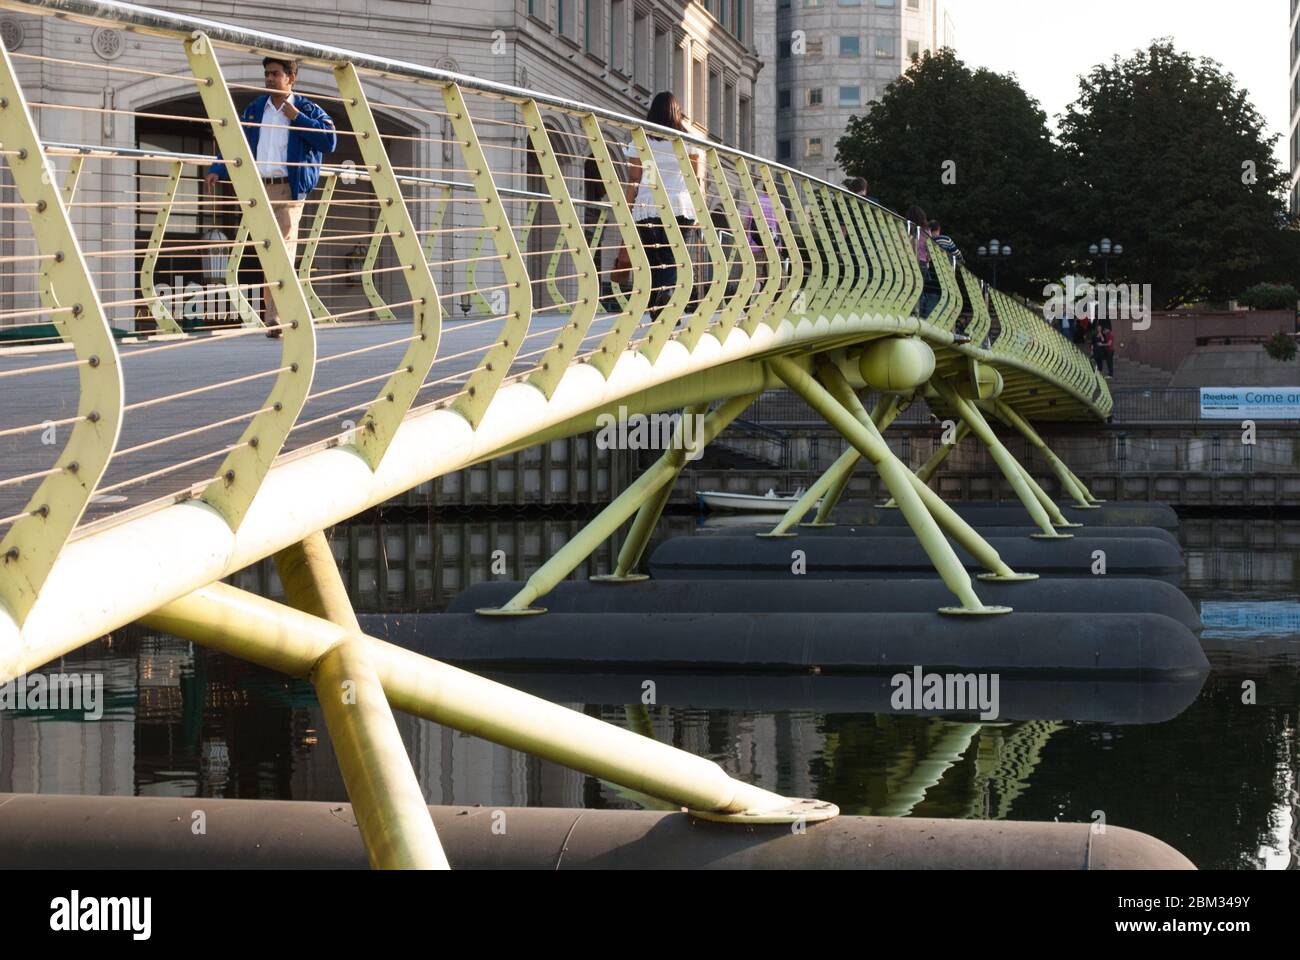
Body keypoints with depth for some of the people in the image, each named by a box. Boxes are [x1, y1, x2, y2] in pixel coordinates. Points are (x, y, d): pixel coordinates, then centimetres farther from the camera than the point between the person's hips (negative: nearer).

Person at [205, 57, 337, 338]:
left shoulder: (306, 109, 3)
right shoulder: (254, 109, 17)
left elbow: (330, 141, -9)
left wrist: (296, 117, -10)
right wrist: (217, 170, 7)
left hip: (289, 189, -5)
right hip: (259, 188, 5)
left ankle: (276, 319, -18)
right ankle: (275, 314, 11)